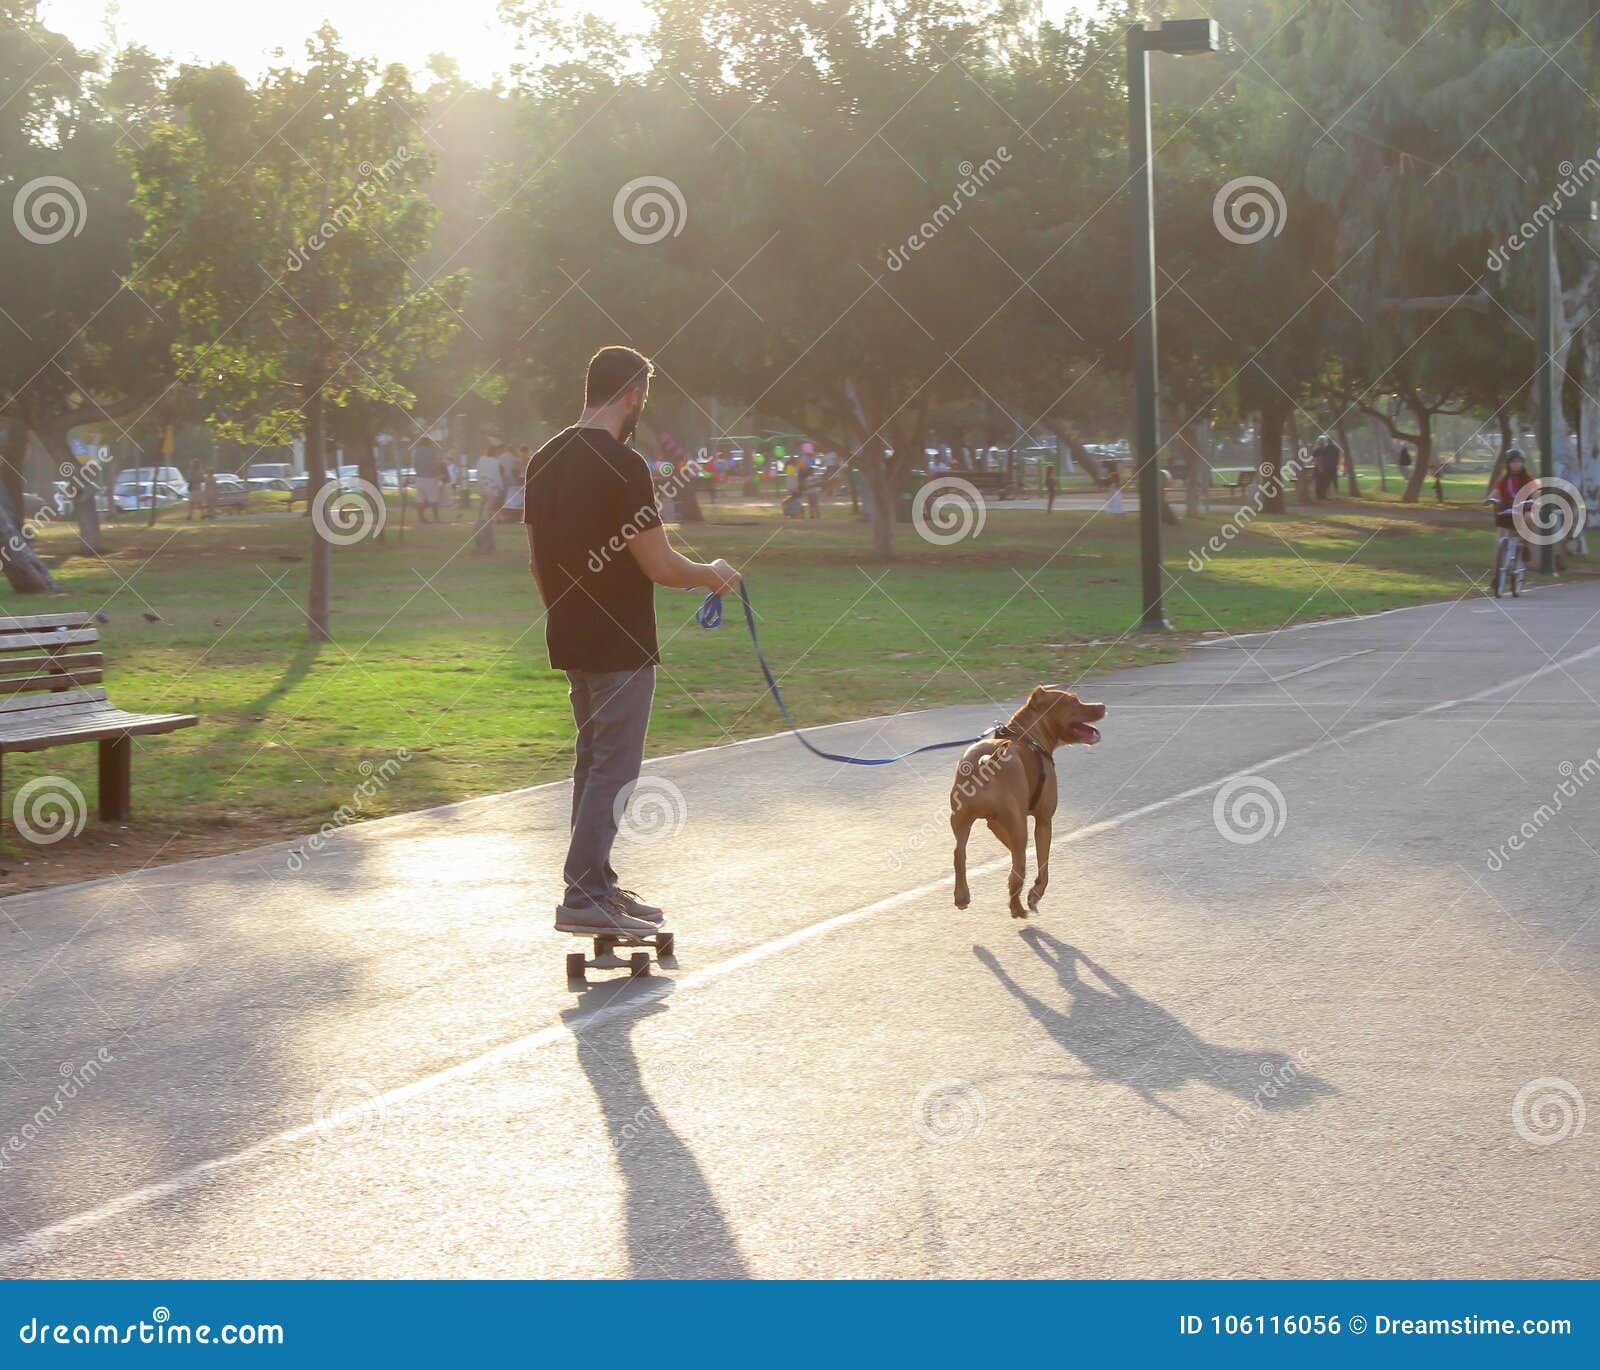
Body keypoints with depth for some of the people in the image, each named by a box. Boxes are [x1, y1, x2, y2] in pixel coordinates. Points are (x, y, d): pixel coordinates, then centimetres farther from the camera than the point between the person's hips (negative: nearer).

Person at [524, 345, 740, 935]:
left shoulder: (545, 460, 8)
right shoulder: (620, 465, -18)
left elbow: (537, 558, 16)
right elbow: (660, 565, -19)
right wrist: (711, 574, -1)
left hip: (570, 639, 9)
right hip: (620, 645, -9)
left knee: (592, 761, 17)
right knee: (613, 770, -4)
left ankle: (598, 883, 25)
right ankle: (584, 898, -5)